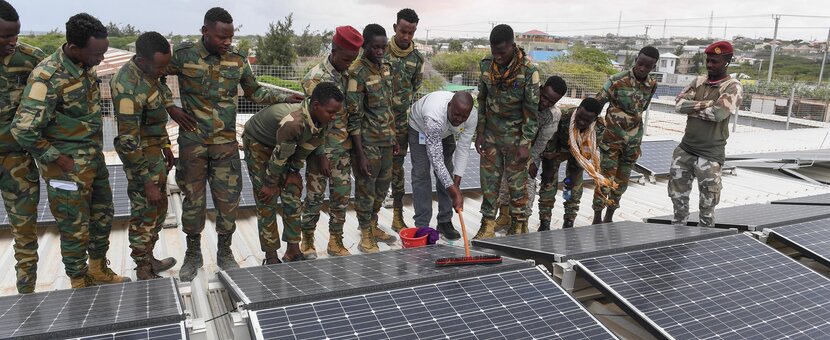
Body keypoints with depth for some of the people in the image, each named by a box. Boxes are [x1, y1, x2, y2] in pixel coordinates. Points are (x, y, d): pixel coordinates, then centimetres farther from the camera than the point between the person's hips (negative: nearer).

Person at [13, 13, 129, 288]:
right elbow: (23, 129, -28)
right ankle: (80, 285, 25)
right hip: (69, 165, -8)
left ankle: (99, 270, 38)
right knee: (76, 228, 6)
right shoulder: (48, 78, -25)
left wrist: (96, 149, 12)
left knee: (103, 216, 19)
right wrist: (58, 160, -18)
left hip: (94, 157, 8)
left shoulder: (86, 64, 0)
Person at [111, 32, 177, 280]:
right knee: (145, 214, 3)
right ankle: (144, 273, 18)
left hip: (154, 150, 9)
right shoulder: (129, 87, -28)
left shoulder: (150, 71, 0)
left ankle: (150, 260, 36)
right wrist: (147, 183, -24)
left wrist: (165, 145, 20)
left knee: (159, 209, 20)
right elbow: (128, 141, -27)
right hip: (140, 156, -9)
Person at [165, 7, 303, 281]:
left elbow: (254, 91, 13)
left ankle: (225, 253, 22)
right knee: (193, 197, 8)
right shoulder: (183, 55, -6)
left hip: (226, 141, 2)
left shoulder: (238, 59, 1)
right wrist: (170, 107, -3)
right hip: (192, 139, -1)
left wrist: (284, 98, 2)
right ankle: (193, 254, 25)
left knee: (228, 198, 3)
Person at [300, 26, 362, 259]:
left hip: (344, 147, 5)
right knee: (315, 196, 3)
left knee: (342, 195, 8)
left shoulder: (349, 73, 6)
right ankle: (307, 240, 19)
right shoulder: (315, 78, -12)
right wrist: (321, 155, -16)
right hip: (322, 147, -5)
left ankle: (336, 241, 20)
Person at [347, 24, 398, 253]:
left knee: (382, 186, 18)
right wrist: (360, 154, -19)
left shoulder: (385, 67, 7)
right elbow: (354, 117, -18)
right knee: (366, 189, 5)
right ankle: (365, 237, 19)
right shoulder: (357, 73, -17)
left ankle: (373, 227, 35)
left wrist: (393, 137, 16)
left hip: (385, 139, 8)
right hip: (367, 142, -7)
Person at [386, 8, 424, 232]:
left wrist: (411, 117, 8)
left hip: (402, 120, 2)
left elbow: (417, 90, 11)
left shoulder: (417, 57, 5)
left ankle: (397, 216, 16)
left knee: (397, 166, 8)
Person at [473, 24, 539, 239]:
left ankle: (519, 226, 20)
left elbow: (532, 109, -13)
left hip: (515, 136, -4)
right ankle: (488, 225, 19)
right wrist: (480, 132, 5)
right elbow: (482, 100, 8)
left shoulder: (528, 70, -16)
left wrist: (526, 144, -15)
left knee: (517, 183, 5)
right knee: (489, 180, 8)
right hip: (491, 134, 4)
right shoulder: (487, 65, -2)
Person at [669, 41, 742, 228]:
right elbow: (680, 104, -4)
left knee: (707, 203, 4)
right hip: (685, 148, 6)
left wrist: (692, 108, -10)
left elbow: (719, 113, -23)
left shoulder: (733, 87, -8)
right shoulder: (699, 81, 9)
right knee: (678, 193, 16)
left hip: (710, 154, -6)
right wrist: (707, 104, -14)